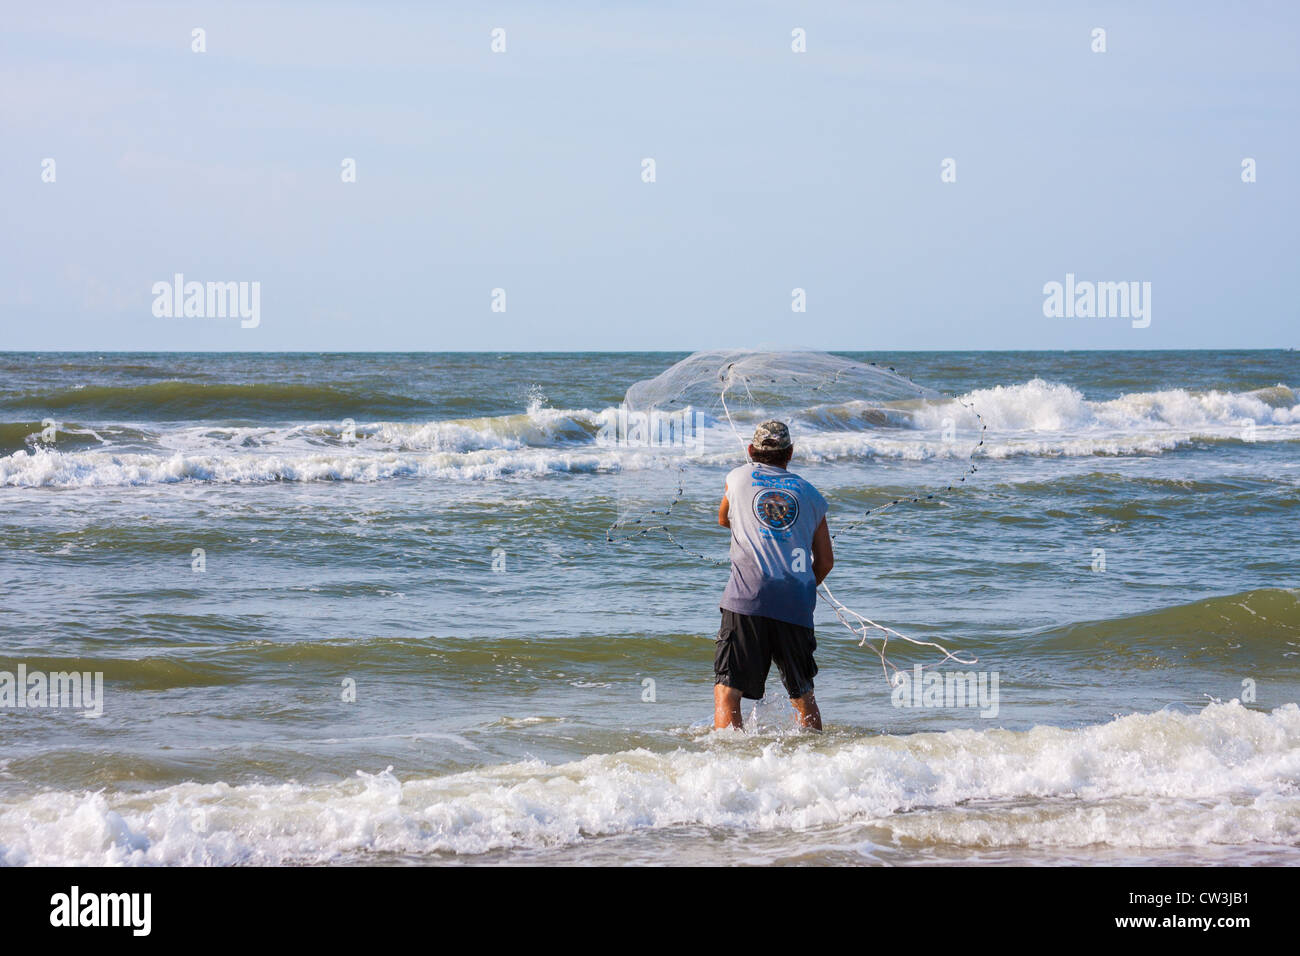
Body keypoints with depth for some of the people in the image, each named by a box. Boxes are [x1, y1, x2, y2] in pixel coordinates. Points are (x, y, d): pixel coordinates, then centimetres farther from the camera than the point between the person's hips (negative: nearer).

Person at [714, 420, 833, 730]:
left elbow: (724, 519, 35)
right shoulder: (810, 493, 17)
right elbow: (825, 561, 18)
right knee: (803, 694, 16)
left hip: (748, 599, -2)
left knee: (728, 690, -5)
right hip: (796, 605, 2)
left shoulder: (739, 478, 15)